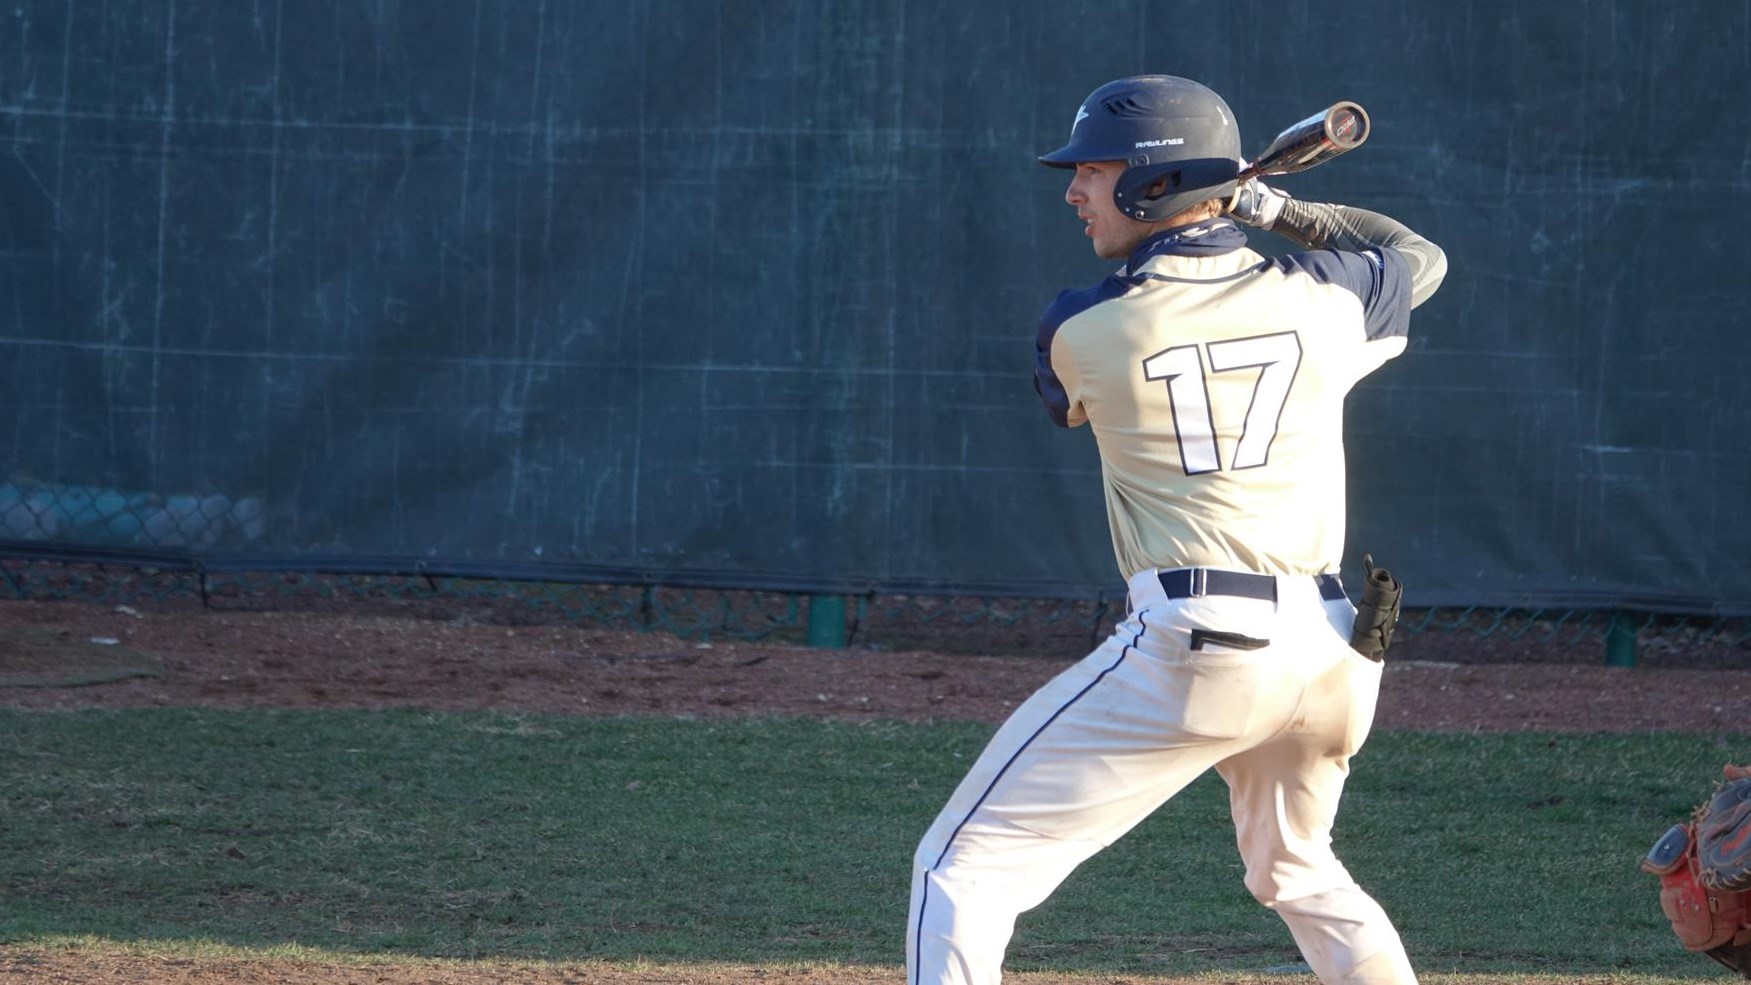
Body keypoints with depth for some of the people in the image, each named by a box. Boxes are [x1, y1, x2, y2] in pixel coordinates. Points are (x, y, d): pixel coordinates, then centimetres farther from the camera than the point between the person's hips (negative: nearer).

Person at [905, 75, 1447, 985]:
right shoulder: (1322, 298, 5)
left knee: (963, 867, -3)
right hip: (1326, 652, 6)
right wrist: (1277, 210, 25)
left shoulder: (1078, 333, -2)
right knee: (1297, 874, 31)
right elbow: (1421, 256, 29)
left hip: (1188, 648, -5)